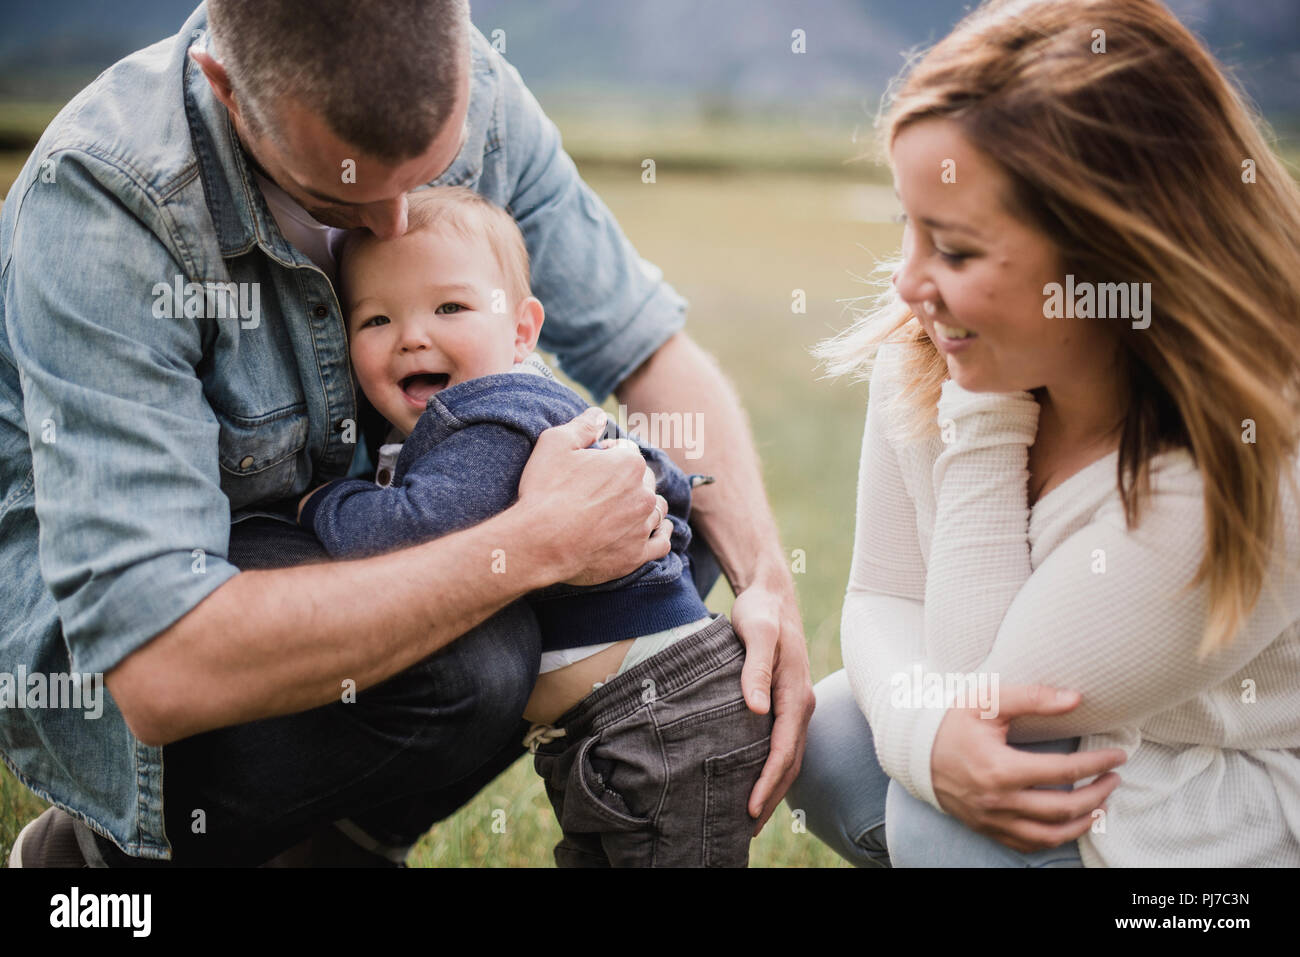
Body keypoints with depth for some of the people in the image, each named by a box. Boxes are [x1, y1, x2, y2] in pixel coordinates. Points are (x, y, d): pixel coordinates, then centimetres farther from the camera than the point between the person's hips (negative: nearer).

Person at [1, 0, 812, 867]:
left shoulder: (469, 97, -16)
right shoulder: (99, 205, -33)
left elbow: (645, 344, -4)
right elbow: (158, 672, -39)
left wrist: (768, 580, -20)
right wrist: (535, 545, -37)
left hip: (321, 542, 7)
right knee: (467, 662, -31)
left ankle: (335, 834, 7)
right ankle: (107, 848, -3)